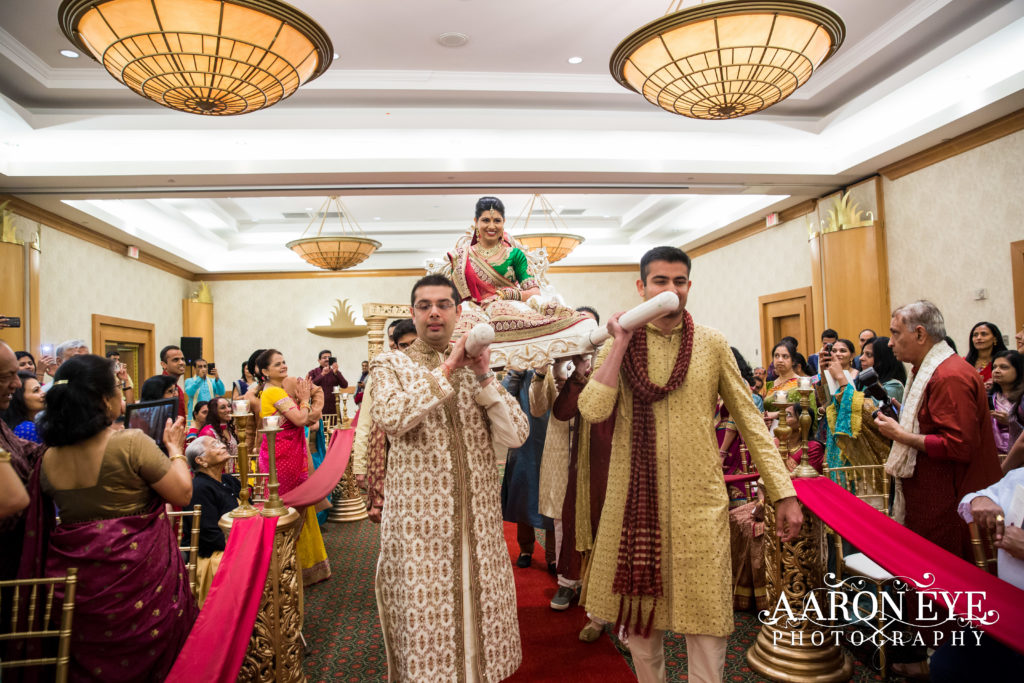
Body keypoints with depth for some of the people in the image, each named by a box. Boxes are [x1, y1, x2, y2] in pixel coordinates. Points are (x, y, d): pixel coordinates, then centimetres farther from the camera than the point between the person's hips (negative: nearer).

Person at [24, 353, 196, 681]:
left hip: (75, 580, 6)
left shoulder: (49, 460, 0)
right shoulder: (130, 443, -20)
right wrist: (174, 447, -3)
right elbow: (183, 494, -16)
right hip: (135, 577, -5)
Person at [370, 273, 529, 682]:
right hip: (418, 516, -3)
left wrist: (483, 378, -13)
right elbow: (391, 417, -20)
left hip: (479, 516, 3)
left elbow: (515, 435, -2)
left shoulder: (478, 367, 9)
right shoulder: (390, 365, 2)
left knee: (479, 607, 12)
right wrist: (447, 369, -19)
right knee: (424, 613, 5)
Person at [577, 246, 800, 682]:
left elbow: (749, 420, 2)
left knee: (705, 620, 6)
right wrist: (621, 343, -13)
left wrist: (784, 494, -2)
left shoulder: (711, 344, 0)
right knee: (640, 615, 15)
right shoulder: (619, 344, 1)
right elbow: (593, 410, -14)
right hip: (635, 500, 1)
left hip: (699, 503, -1)